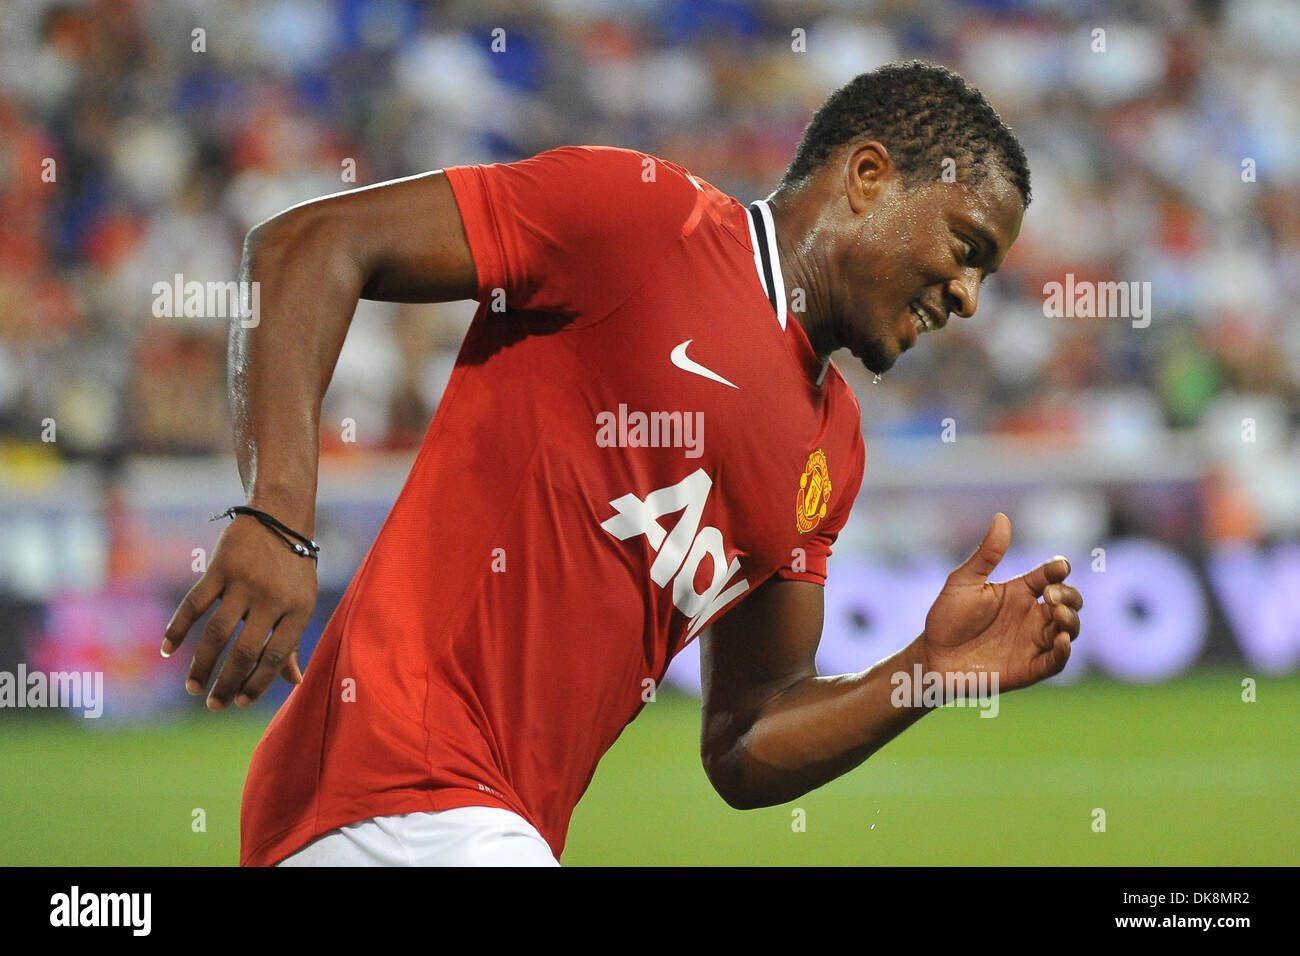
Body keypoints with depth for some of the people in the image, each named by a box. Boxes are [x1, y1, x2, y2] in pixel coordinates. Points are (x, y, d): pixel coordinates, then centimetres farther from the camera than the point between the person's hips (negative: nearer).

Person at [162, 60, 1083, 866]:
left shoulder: (832, 447, 20)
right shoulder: (645, 211, -3)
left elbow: (743, 748, 22)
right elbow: (309, 245, -8)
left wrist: (930, 671, 6)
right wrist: (277, 521, -21)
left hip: (507, 825, 9)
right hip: (397, 803, -9)